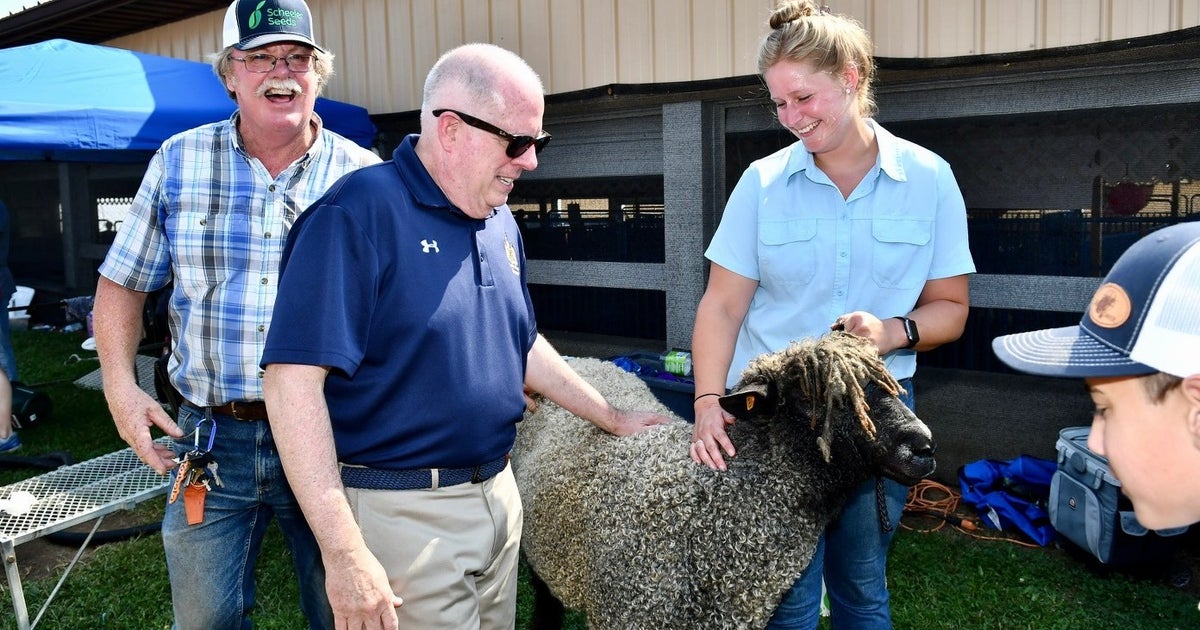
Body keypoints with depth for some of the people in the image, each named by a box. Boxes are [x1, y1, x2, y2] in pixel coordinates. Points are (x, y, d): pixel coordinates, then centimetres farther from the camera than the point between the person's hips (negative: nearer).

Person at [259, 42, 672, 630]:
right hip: (403, 510, -7)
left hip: (500, 492, 8)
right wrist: (344, 553, -25)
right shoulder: (359, 213, -18)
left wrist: (611, 418, 19)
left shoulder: (501, 222, 7)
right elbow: (292, 378, -23)